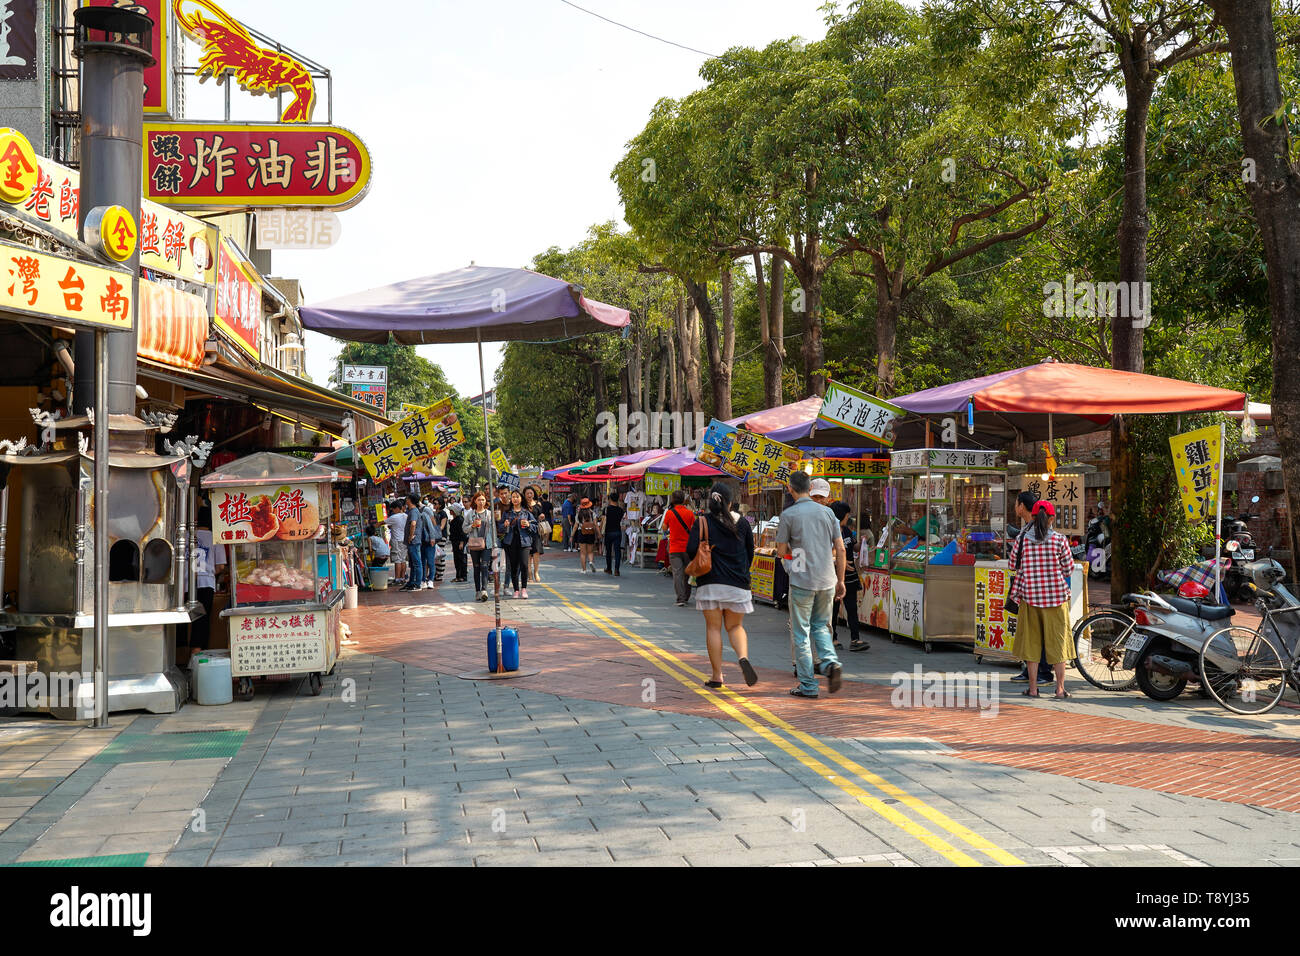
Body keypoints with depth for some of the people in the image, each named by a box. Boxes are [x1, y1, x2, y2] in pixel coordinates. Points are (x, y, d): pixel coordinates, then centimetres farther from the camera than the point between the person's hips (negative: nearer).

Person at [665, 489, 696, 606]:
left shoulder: (670, 513, -5)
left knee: (677, 573, -4)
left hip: (674, 549, -2)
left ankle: (680, 598, -13)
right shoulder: (690, 513, -3)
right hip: (687, 548, 2)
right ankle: (686, 597, 27)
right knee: (687, 573, 15)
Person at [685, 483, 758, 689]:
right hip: (738, 583, 2)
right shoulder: (742, 523, 4)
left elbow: (691, 550, -13)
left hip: (710, 582, -2)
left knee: (713, 628, 6)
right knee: (735, 626, 14)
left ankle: (717, 676, 6)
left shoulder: (702, 522, -4)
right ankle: (744, 657, -15)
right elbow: (750, 552, 10)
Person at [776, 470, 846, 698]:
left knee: (801, 632, 4)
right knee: (821, 626, 19)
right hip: (826, 580, 4)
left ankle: (808, 685, 5)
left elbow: (781, 552, -4)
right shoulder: (827, 512, 5)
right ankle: (831, 663, -6)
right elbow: (840, 549, 6)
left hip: (801, 580, -4)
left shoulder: (788, 515, -6)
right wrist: (840, 580, 13)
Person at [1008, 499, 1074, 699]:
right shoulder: (1060, 540, -7)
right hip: (1056, 596, -1)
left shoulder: (1022, 538, -3)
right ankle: (1060, 689, 9)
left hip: (1030, 595, 1)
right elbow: (1069, 568, 2)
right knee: (1058, 641, 7)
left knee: (1031, 640, 9)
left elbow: (1014, 564, 7)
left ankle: (1033, 688, 10)